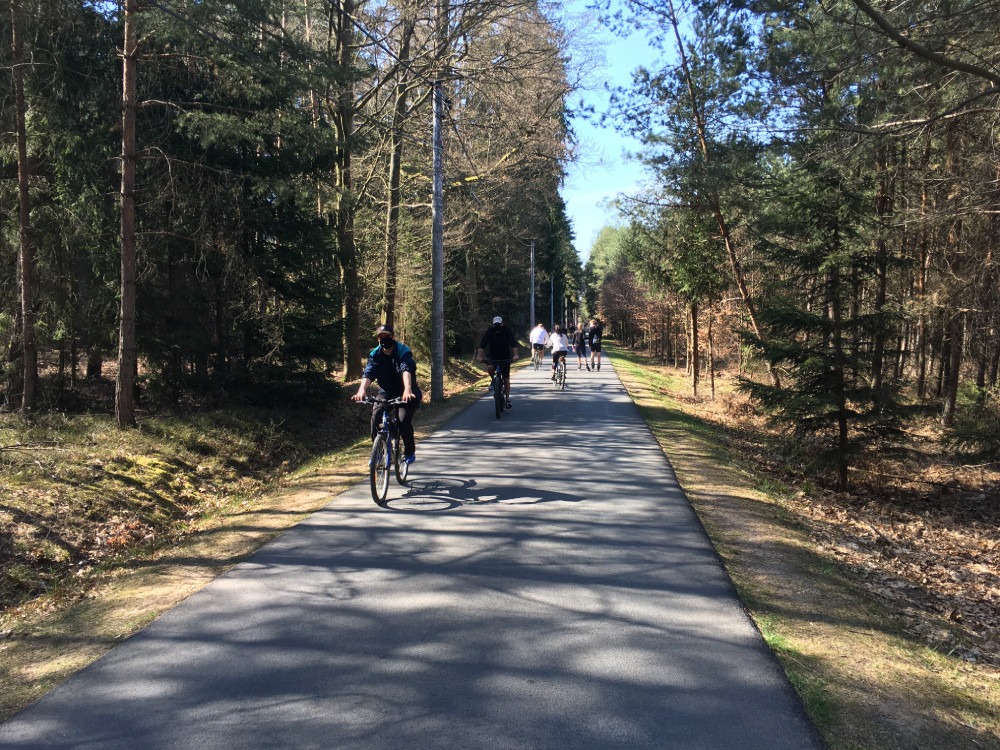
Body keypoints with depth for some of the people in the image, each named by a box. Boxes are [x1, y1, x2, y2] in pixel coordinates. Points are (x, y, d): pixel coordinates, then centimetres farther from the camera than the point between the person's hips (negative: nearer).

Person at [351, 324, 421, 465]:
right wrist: (361, 390, -42)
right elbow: (368, 373, -21)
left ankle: (410, 452, 3)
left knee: (404, 420, -23)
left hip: (404, 393, -3)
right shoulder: (375, 355, -5)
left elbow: (407, 371, -34)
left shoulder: (403, 352, -16)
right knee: (376, 416, -22)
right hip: (386, 392, 3)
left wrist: (408, 390, -53)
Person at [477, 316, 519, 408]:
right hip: (493, 357, 1)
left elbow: (513, 343, -23)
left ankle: (507, 399, 5)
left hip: (505, 357, -1)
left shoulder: (506, 330, -13)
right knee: (490, 367, -31)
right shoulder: (490, 331, -11)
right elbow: (483, 344, -22)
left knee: (506, 379, -4)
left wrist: (515, 355, -39)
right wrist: (479, 356, -37)